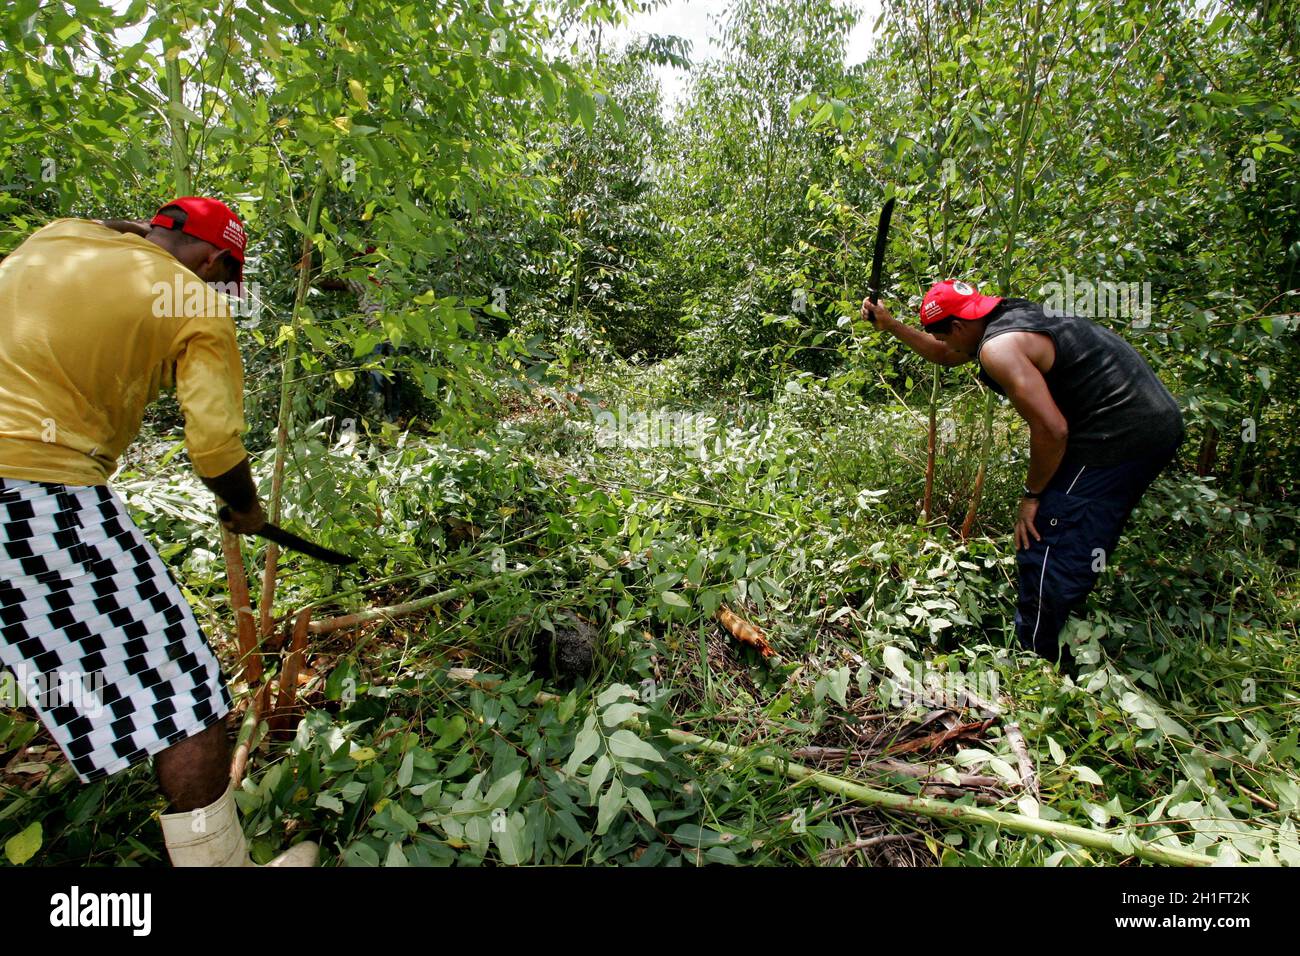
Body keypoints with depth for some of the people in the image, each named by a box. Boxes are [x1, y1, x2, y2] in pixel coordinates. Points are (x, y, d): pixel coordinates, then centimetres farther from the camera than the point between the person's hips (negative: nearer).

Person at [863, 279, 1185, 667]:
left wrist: (1032, 494, -11)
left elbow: (1051, 429, -24)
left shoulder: (999, 348, -19)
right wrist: (889, 324, 26)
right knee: (1083, 548, 22)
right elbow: (944, 354, 29)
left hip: (1120, 437, -11)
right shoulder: (1010, 316, 12)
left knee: (1044, 551, -6)